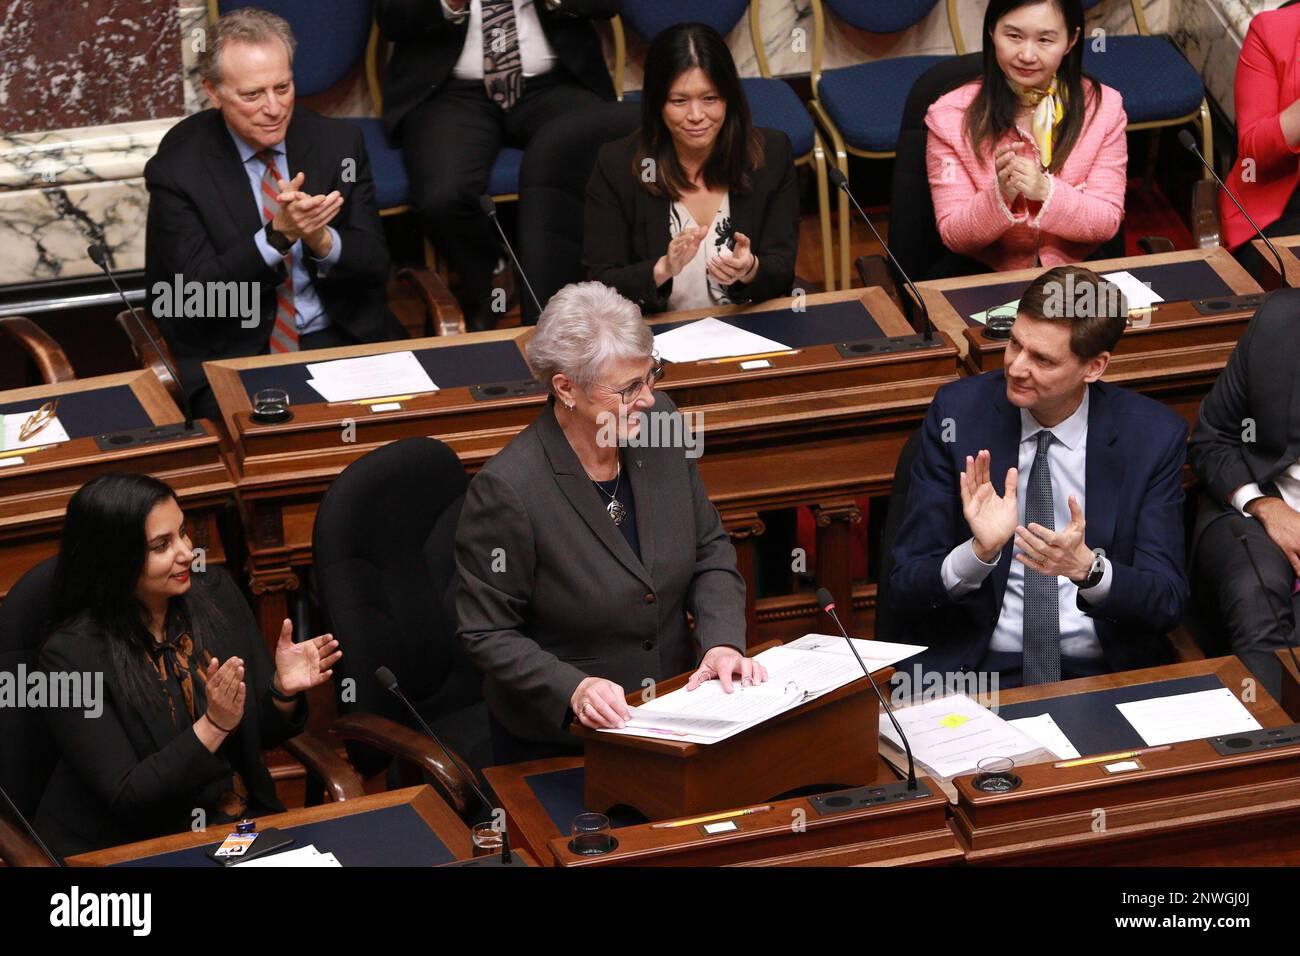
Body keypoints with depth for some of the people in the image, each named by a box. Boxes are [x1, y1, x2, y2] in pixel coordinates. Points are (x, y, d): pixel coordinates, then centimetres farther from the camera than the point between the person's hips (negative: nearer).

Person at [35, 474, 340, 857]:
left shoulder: (216, 593, 1)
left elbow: (263, 735, 10)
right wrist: (214, 726, -25)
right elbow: (125, 798, -15)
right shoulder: (71, 654, -15)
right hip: (129, 847, -5)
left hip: (245, 821, 5)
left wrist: (284, 691, -12)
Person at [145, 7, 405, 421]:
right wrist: (277, 235, -25)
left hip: (342, 340, 3)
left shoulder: (339, 142, 3)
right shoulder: (178, 168, -6)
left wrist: (323, 240, -21)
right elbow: (193, 296, -11)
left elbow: (375, 263, 2)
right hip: (231, 356, -3)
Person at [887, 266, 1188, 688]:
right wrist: (980, 553, -22)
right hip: (976, 668, -1)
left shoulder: (1154, 435, 1)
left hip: (1101, 672, 1)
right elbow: (906, 590, -1)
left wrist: (1087, 567, -22)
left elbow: (1167, 604, -2)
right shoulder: (957, 413, 0)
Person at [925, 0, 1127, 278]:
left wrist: (1046, 191, -23)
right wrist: (1000, 196, -27)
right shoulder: (949, 116, -7)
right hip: (984, 273, -2)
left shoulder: (1105, 107, -2)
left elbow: (1107, 222, -5)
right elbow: (954, 236, -7)